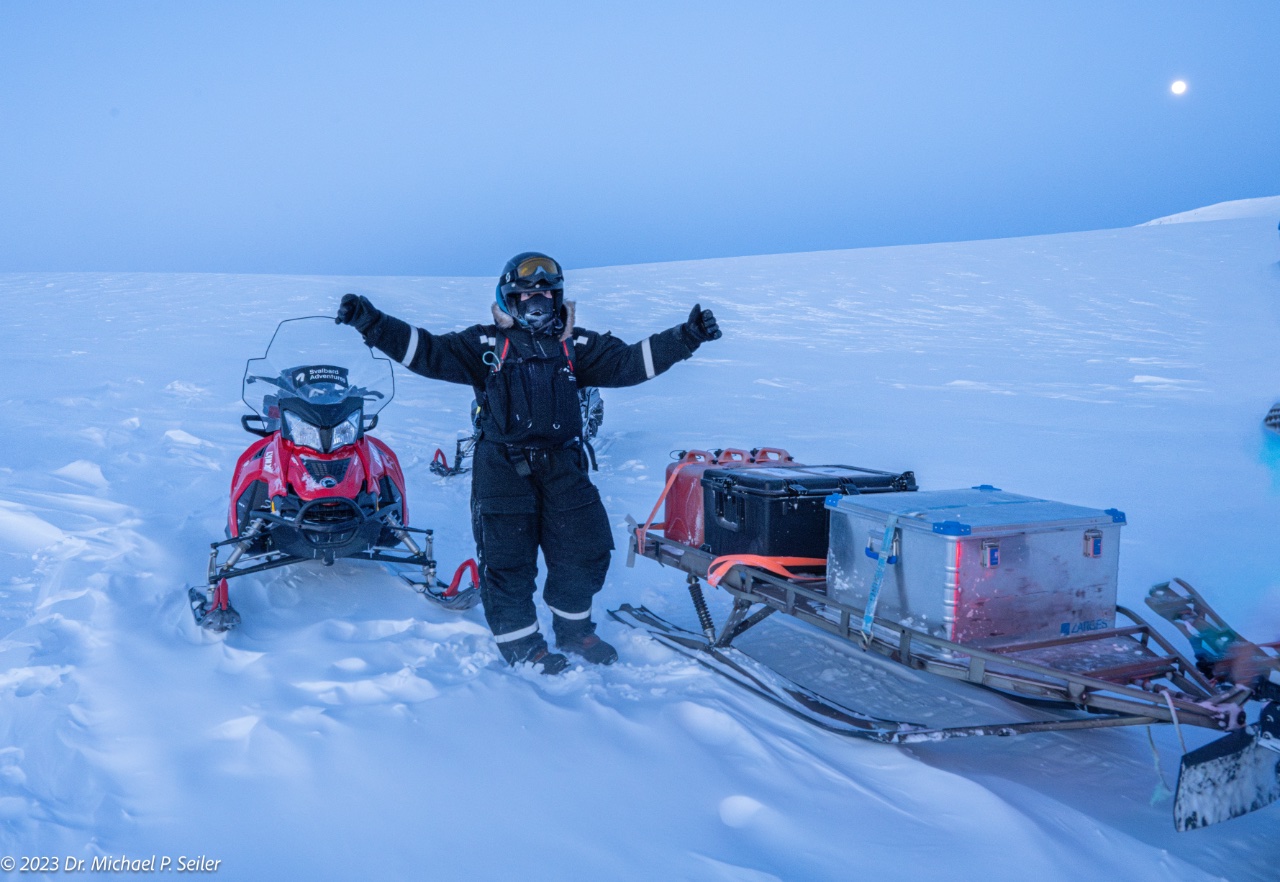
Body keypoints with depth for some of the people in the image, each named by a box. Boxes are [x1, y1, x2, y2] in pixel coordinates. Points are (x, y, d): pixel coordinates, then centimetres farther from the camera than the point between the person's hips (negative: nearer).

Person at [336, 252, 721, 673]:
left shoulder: (577, 345, 12)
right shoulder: (485, 344, 4)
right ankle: (520, 642, 17)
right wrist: (373, 323, -15)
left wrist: (684, 337, -7)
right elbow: (428, 352, -3)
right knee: (507, 557, -2)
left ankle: (573, 629, 30)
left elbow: (627, 361, 3)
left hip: (562, 465, 3)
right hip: (502, 466, -3)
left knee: (584, 549, 7)